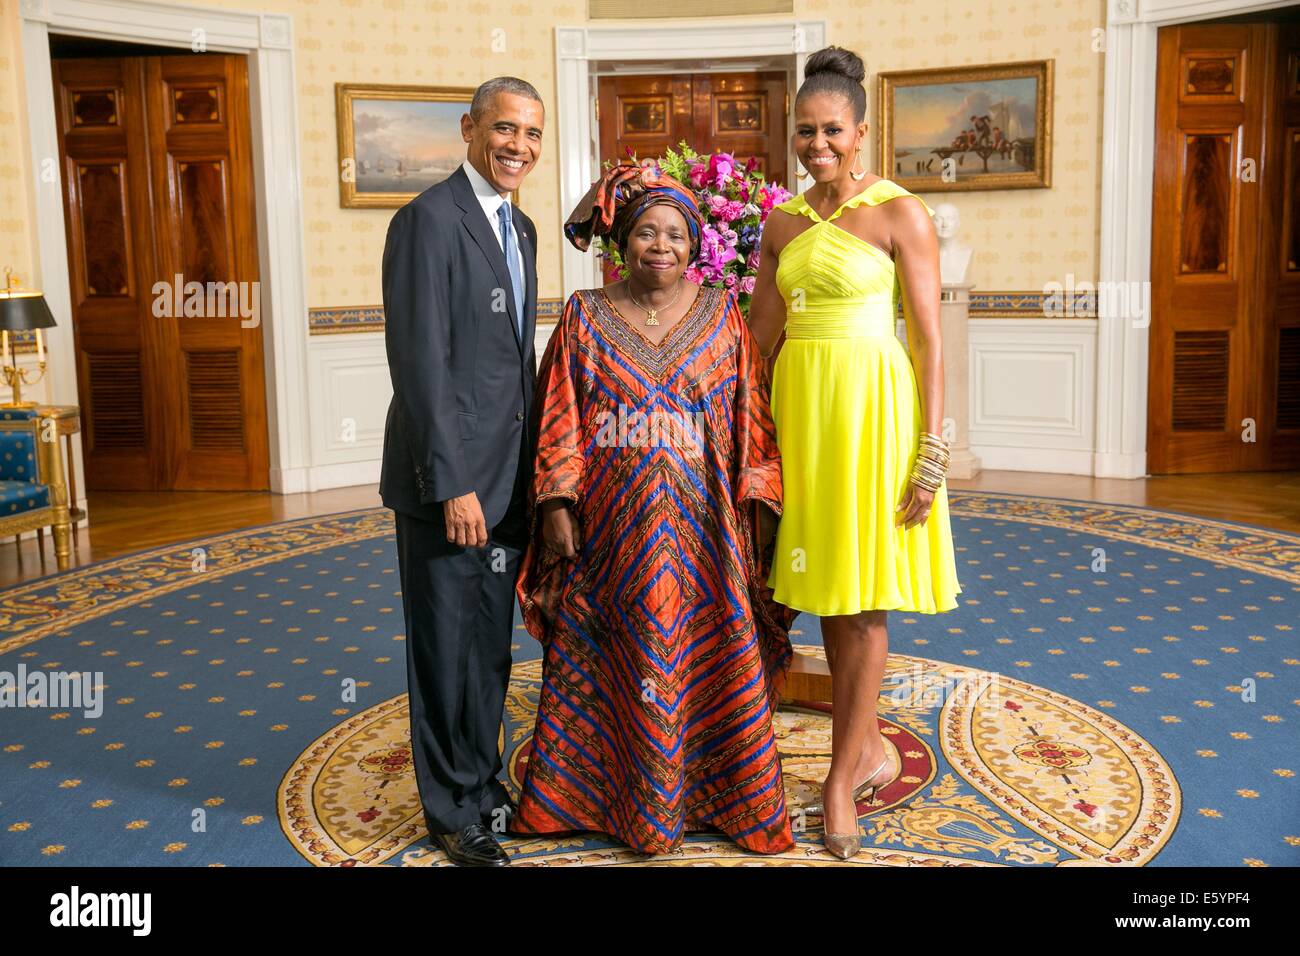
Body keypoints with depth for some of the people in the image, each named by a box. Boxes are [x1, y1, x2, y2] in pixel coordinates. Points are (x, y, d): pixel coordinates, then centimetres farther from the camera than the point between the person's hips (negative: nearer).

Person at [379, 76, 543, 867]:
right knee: (447, 648, 6)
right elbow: (420, 362, -19)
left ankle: (484, 781, 34)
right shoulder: (429, 219, -13)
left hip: (509, 475, 8)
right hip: (449, 476, -8)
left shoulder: (520, 227, 13)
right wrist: (453, 484, -21)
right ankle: (455, 811, 22)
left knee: (491, 645, 18)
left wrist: (531, 468, 12)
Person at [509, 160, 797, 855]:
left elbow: (752, 420, 3)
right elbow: (559, 421, 1)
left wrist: (758, 509, -3)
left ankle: (716, 795, 24)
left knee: (710, 667, 7)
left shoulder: (721, 316, 4)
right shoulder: (585, 316, 3)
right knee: (616, 671, 9)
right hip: (612, 532, 0)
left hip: (703, 533, 0)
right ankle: (611, 791, 27)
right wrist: (557, 508, -6)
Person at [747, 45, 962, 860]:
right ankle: (870, 747, 28)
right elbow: (763, 332, 13)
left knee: (862, 594, 0)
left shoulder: (900, 213, -5)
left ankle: (842, 777, 12)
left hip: (871, 404, -5)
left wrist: (931, 449, -12)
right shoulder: (782, 223, 11)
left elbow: (929, 339, -8)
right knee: (825, 588, 11)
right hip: (799, 403, 6)